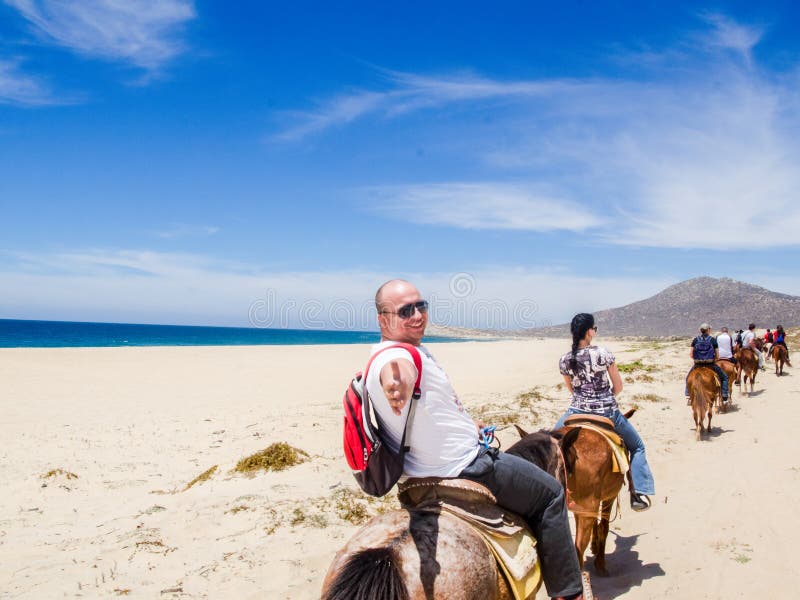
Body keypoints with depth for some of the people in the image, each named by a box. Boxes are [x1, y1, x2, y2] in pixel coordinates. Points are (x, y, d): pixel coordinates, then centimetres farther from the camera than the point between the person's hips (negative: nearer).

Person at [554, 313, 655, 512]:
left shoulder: (564, 360, -4)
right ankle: (638, 494, 13)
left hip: (577, 411, 2)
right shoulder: (603, 353, -13)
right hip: (608, 412, -2)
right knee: (637, 446, 21)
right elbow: (618, 387, -2)